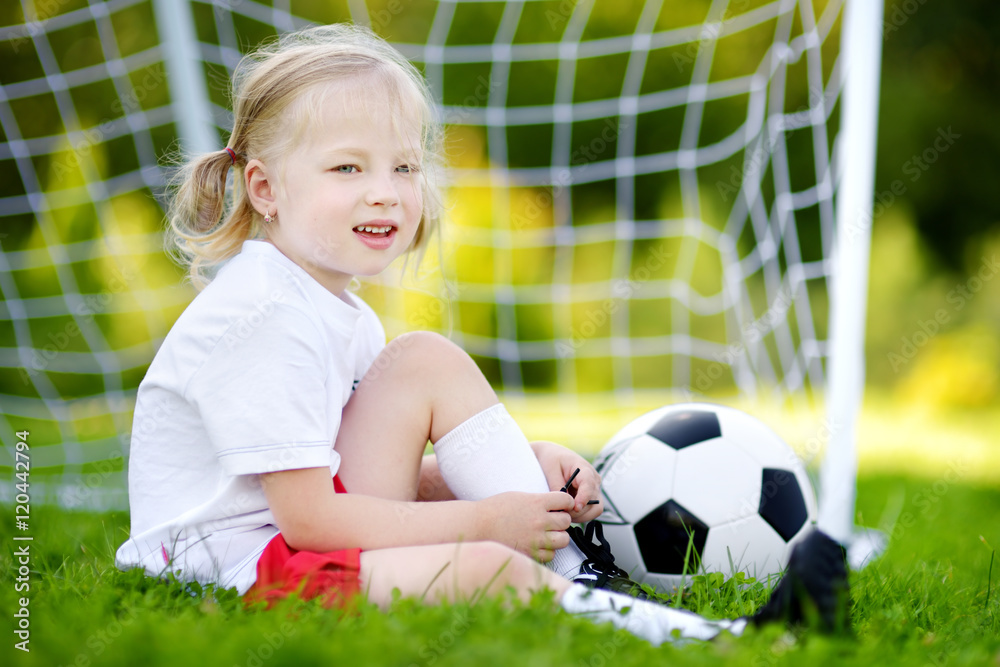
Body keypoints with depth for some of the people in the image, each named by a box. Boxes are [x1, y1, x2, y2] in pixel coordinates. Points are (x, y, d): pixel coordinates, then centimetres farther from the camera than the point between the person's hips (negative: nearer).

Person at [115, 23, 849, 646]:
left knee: (427, 361, 0)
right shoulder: (263, 317, -18)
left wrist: (526, 465, -3)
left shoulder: (340, 313, 14)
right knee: (487, 568, -33)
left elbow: (400, 475, 14)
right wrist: (484, 520, -17)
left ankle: (577, 570, -7)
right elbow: (307, 517, -22)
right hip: (231, 570, -10)